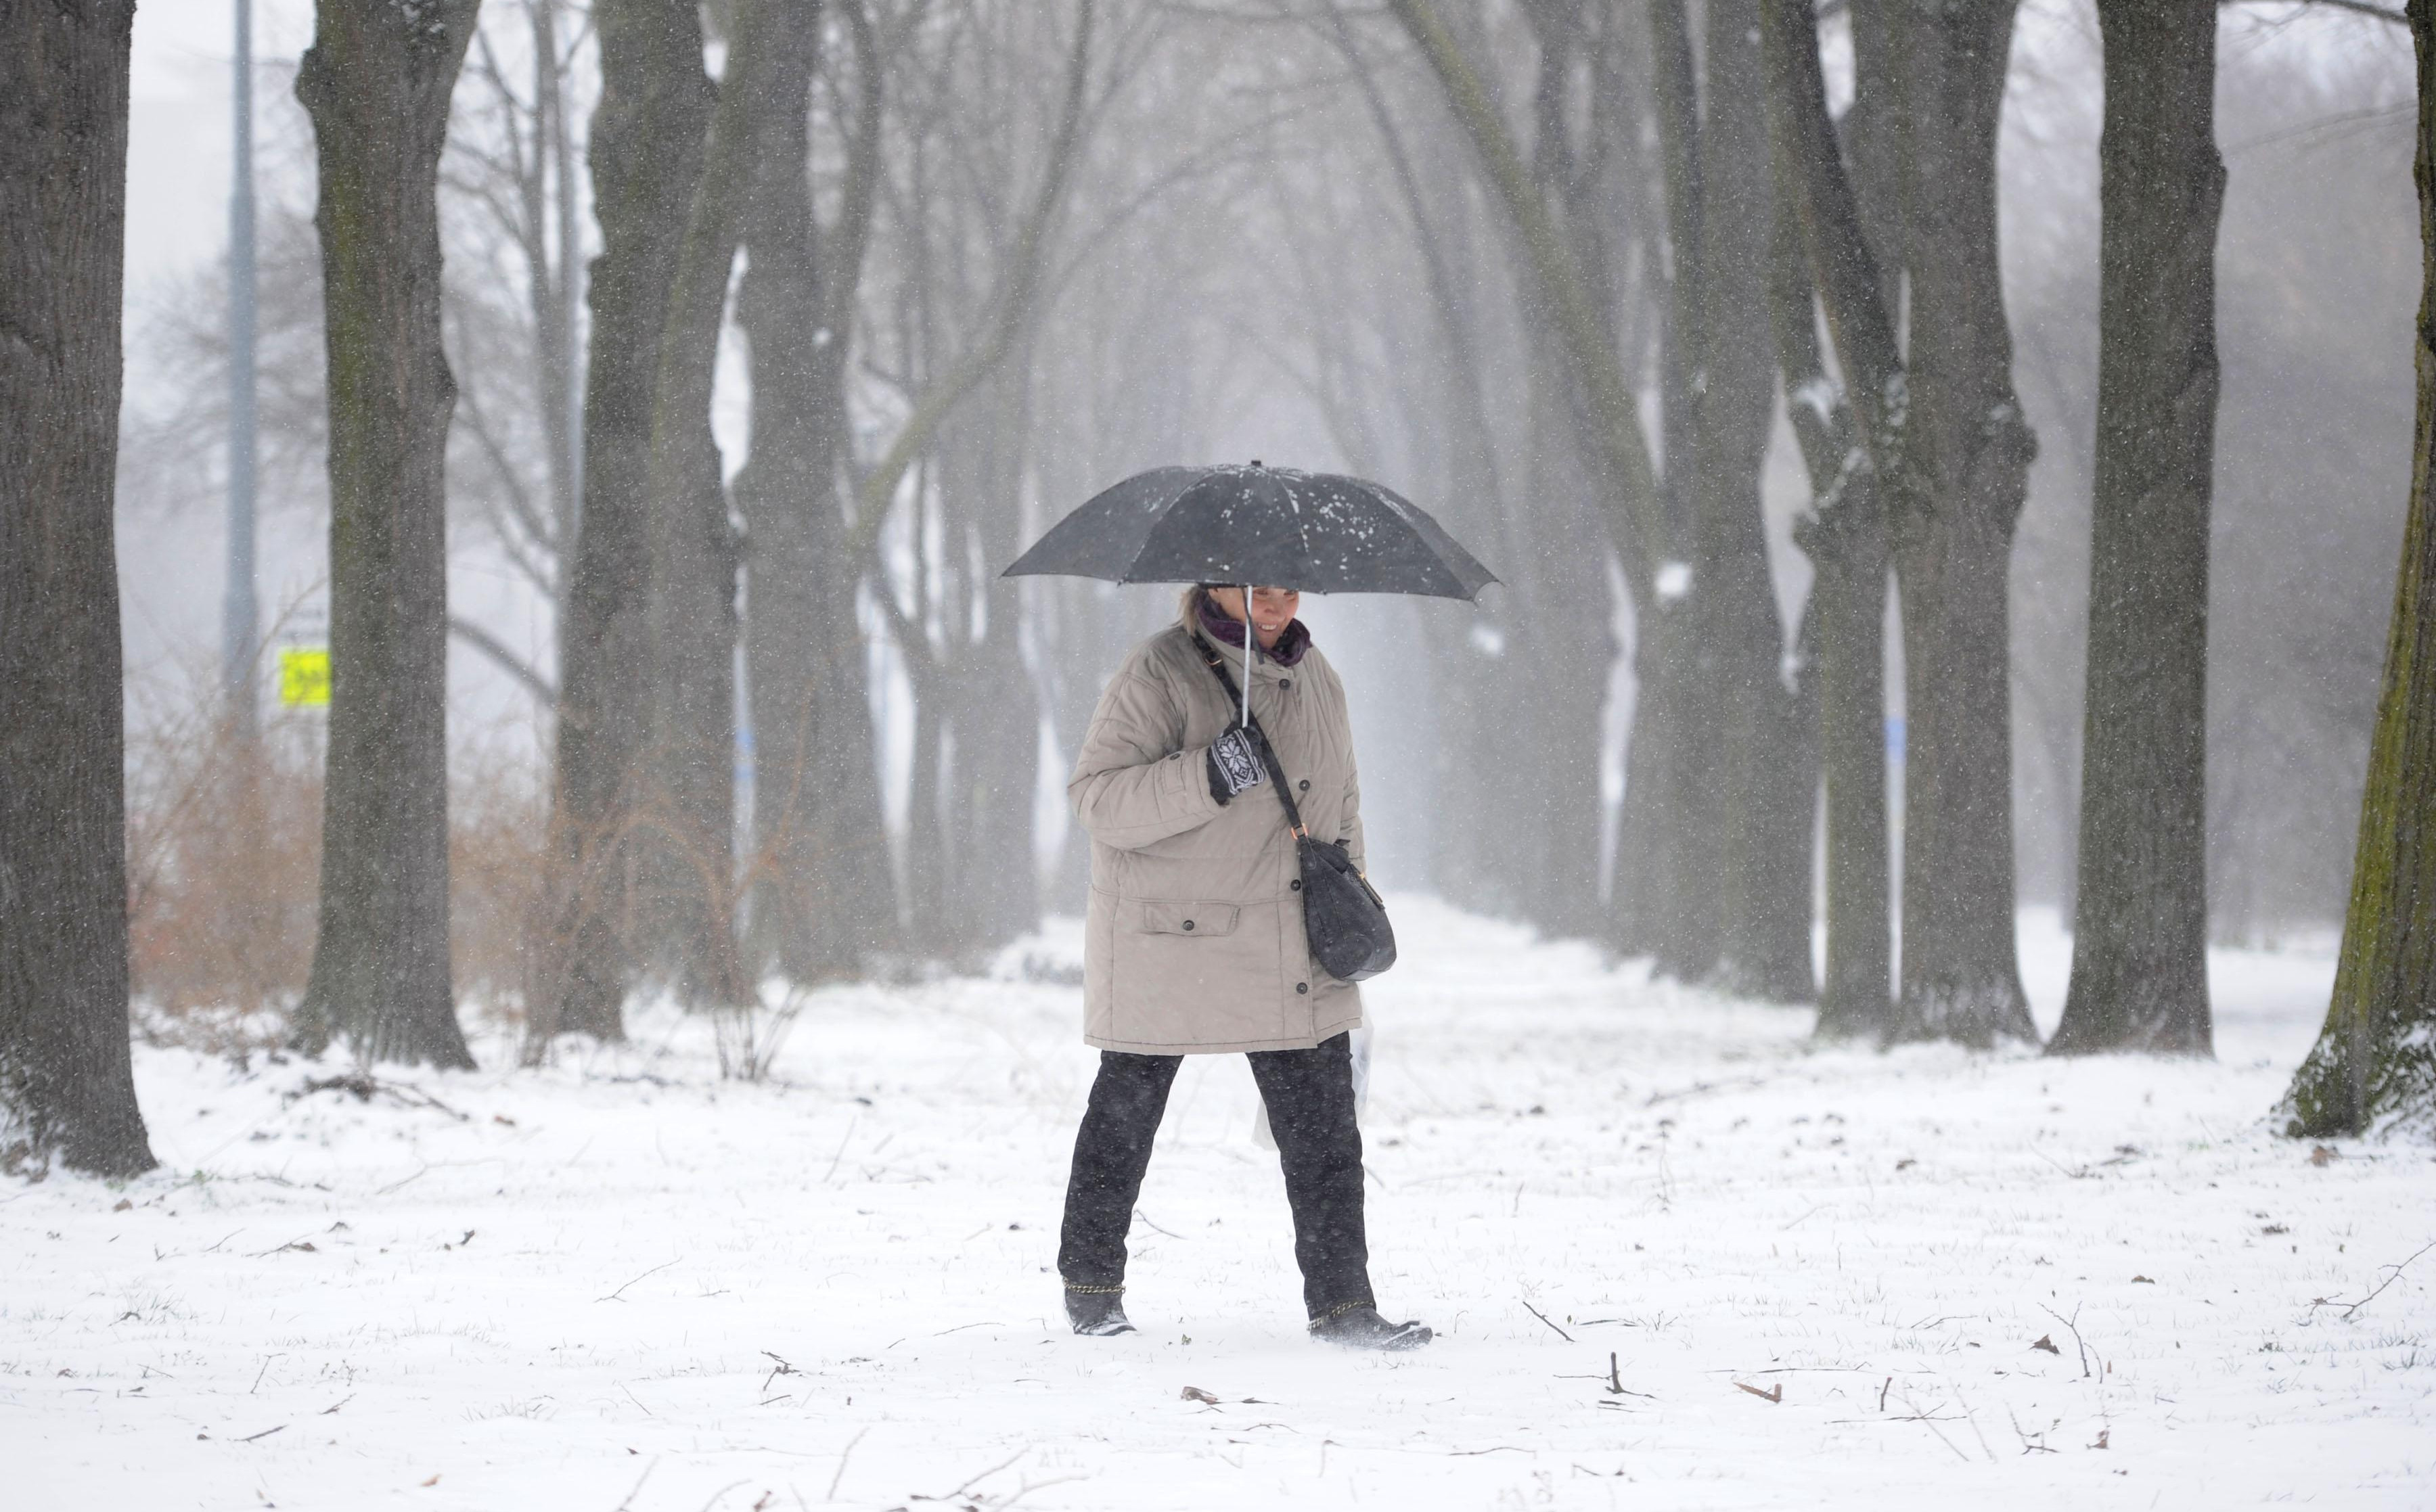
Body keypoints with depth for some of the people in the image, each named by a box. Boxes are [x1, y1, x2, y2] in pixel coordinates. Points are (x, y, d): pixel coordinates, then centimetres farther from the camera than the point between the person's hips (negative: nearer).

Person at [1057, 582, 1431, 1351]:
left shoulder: (1314, 675, 10)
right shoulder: (1161, 674, -12)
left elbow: (1340, 798, 24)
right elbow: (1097, 800, -20)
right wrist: (1205, 779, -32)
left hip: (1297, 958, 5)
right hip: (1167, 943, -5)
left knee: (1325, 1129, -1)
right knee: (1126, 1115, 9)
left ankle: (1342, 1302, 2)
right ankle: (1091, 1286, 25)